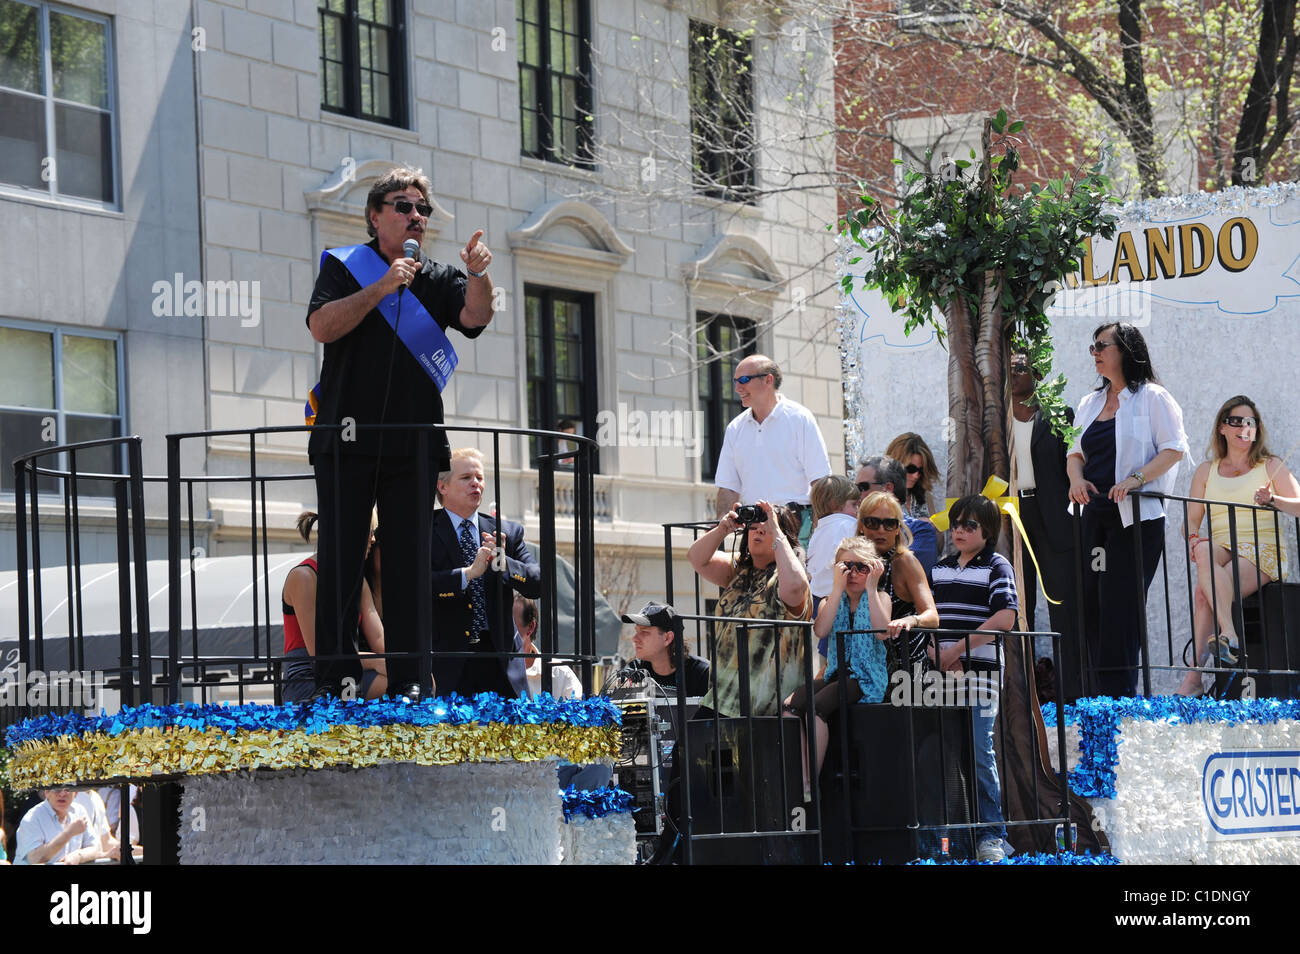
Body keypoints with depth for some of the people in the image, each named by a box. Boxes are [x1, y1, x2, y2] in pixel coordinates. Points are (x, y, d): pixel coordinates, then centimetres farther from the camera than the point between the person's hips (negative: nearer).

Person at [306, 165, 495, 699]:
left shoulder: (438, 279, 15)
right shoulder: (344, 266, 9)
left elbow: (475, 318, -4)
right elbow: (322, 326, -8)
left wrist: (478, 275, -24)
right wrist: (382, 288, -16)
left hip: (414, 444, 2)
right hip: (348, 440, -2)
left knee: (410, 563, 0)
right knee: (339, 559, -5)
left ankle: (409, 678, 1)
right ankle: (334, 676, -4)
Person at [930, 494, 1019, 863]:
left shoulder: (997, 567, 0)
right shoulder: (939, 568, 16)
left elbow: (1005, 618, -13)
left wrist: (958, 649, -15)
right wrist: (936, 653, -3)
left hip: (979, 675, -5)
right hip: (939, 676, 5)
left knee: (979, 755, -8)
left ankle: (991, 837, -2)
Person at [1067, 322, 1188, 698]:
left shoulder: (1151, 397, -2)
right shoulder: (1090, 404, 18)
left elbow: (1174, 449, -9)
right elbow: (1076, 452, 21)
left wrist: (1136, 479, -21)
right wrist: (1076, 479, -1)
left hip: (1135, 517, -7)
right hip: (1095, 514, 7)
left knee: (1120, 607, -11)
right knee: (1092, 607, 4)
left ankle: (1120, 695, -8)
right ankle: (1102, 699, 9)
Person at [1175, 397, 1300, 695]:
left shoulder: (1270, 466, 12)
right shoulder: (1206, 470, 19)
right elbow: (1191, 520, 15)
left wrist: (1273, 500, -17)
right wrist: (1193, 538, -9)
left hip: (1261, 551, -3)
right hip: (1221, 546, 3)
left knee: (1203, 593, -32)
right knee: (1204, 551, -38)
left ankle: (1193, 676, -40)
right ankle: (1228, 634, -47)